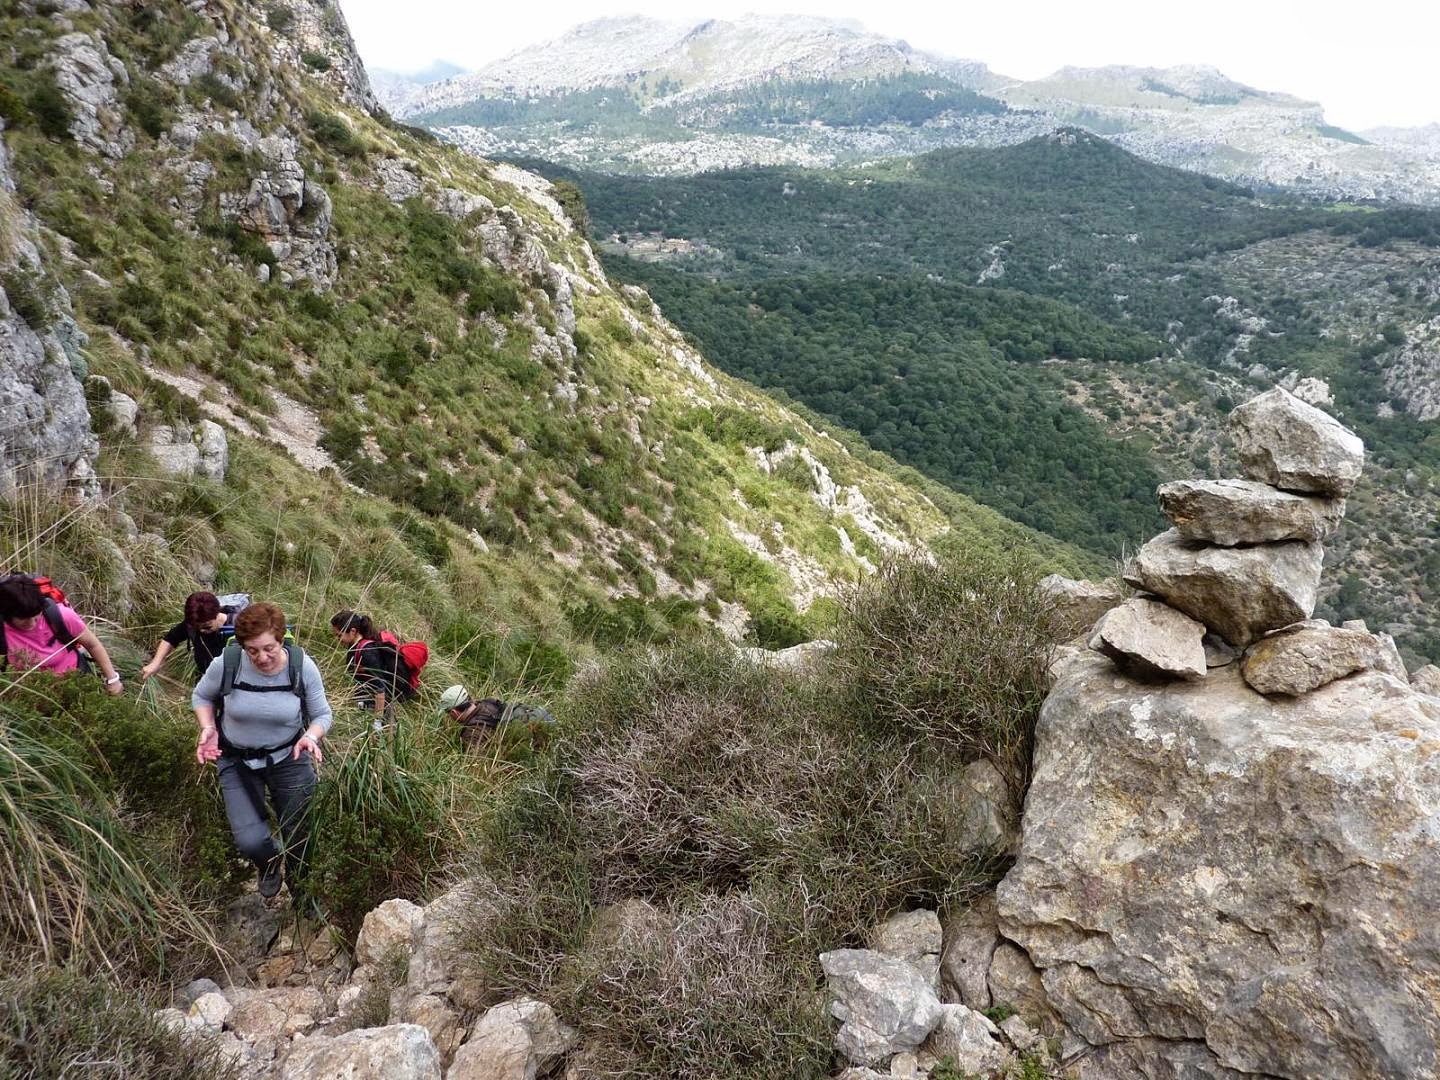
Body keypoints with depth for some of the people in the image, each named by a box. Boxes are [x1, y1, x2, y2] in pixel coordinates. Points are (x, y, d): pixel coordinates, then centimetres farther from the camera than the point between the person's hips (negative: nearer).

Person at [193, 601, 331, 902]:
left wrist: (311, 736, -28)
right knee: (250, 842, -10)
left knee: (296, 832, 13)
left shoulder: (302, 666, -21)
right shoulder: (226, 664, -22)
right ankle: (270, 864, 30)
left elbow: (321, 715, -7)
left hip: (288, 757, 0)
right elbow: (201, 696, 2)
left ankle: (299, 889, 45)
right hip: (237, 760, 0)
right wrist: (208, 728, -15)